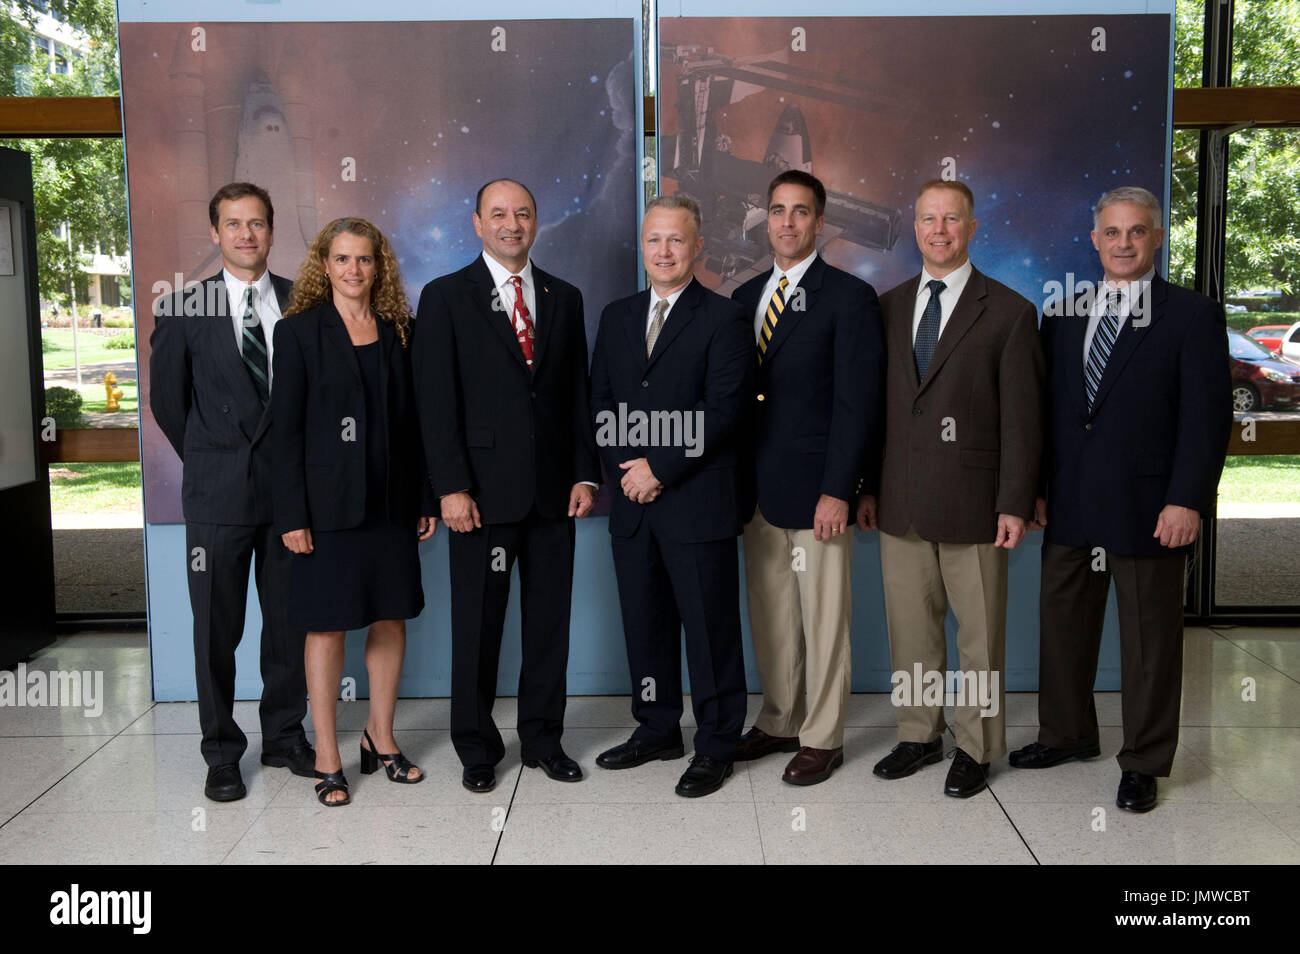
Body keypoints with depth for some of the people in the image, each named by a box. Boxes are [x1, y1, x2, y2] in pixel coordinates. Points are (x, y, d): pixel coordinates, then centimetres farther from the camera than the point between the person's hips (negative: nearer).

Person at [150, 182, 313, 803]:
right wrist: (210, 465, 11)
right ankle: (221, 752, 19)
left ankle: (284, 737, 26)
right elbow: (167, 401, 9)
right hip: (218, 495, -1)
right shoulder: (182, 311, 1)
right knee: (216, 629, 5)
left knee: (290, 621, 9)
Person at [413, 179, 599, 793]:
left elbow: (579, 392, 12)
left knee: (549, 619, 10)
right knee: (477, 623, 5)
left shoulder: (564, 298, 12)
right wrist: (451, 487, -13)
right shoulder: (446, 298, 1)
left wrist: (585, 473, 3)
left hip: (553, 489, 4)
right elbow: (436, 400, -5)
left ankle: (543, 737, 25)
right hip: (483, 490, -3)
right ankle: (476, 747, 20)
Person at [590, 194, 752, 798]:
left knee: (709, 625, 2)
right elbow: (601, 402, 12)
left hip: (697, 503, -5)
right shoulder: (617, 317, 14)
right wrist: (624, 471, -3)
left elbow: (722, 411, -12)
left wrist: (660, 468, -14)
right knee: (643, 622, 14)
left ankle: (715, 747, 15)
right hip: (632, 501, 6)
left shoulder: (723, 319, -4)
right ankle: (657, 730, 29)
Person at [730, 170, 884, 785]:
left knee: (823, 618, 3)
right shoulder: (747, 296, 13)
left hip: (815, 488, -6)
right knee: (770, 614, 14)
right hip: (758, 486, 6)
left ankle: (822, 738, 16)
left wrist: (837, 491, -16)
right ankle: (779, 723, 29)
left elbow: (857, 402, -11)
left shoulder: (849, 297, -6)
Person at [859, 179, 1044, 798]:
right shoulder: (890, 306, 11)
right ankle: (919, 735, 27)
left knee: (980, 632, 6)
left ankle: (976, 747, 21)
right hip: (900, 502, 4)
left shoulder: (1008, 312, -2)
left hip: (971, 503, -4)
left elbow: (1022, 419, -5)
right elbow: (876, 403, 12)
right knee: (910, 626, 12)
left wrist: (1014, 505, -10)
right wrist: (866, 487, 8)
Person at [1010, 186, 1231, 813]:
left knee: (1149, 637, 6)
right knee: (1062, 623, 14)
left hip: (1147, 509, -5)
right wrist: (1036, 488, 5)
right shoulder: (1064, 315, 11)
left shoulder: (1192, 316, -3)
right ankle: (1068, 734, 33)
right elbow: (1048, 408, 11)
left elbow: (1207, 416, -8)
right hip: (1070, 506, 5)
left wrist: (1187, 500, -16)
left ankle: (1143, 763, 20)